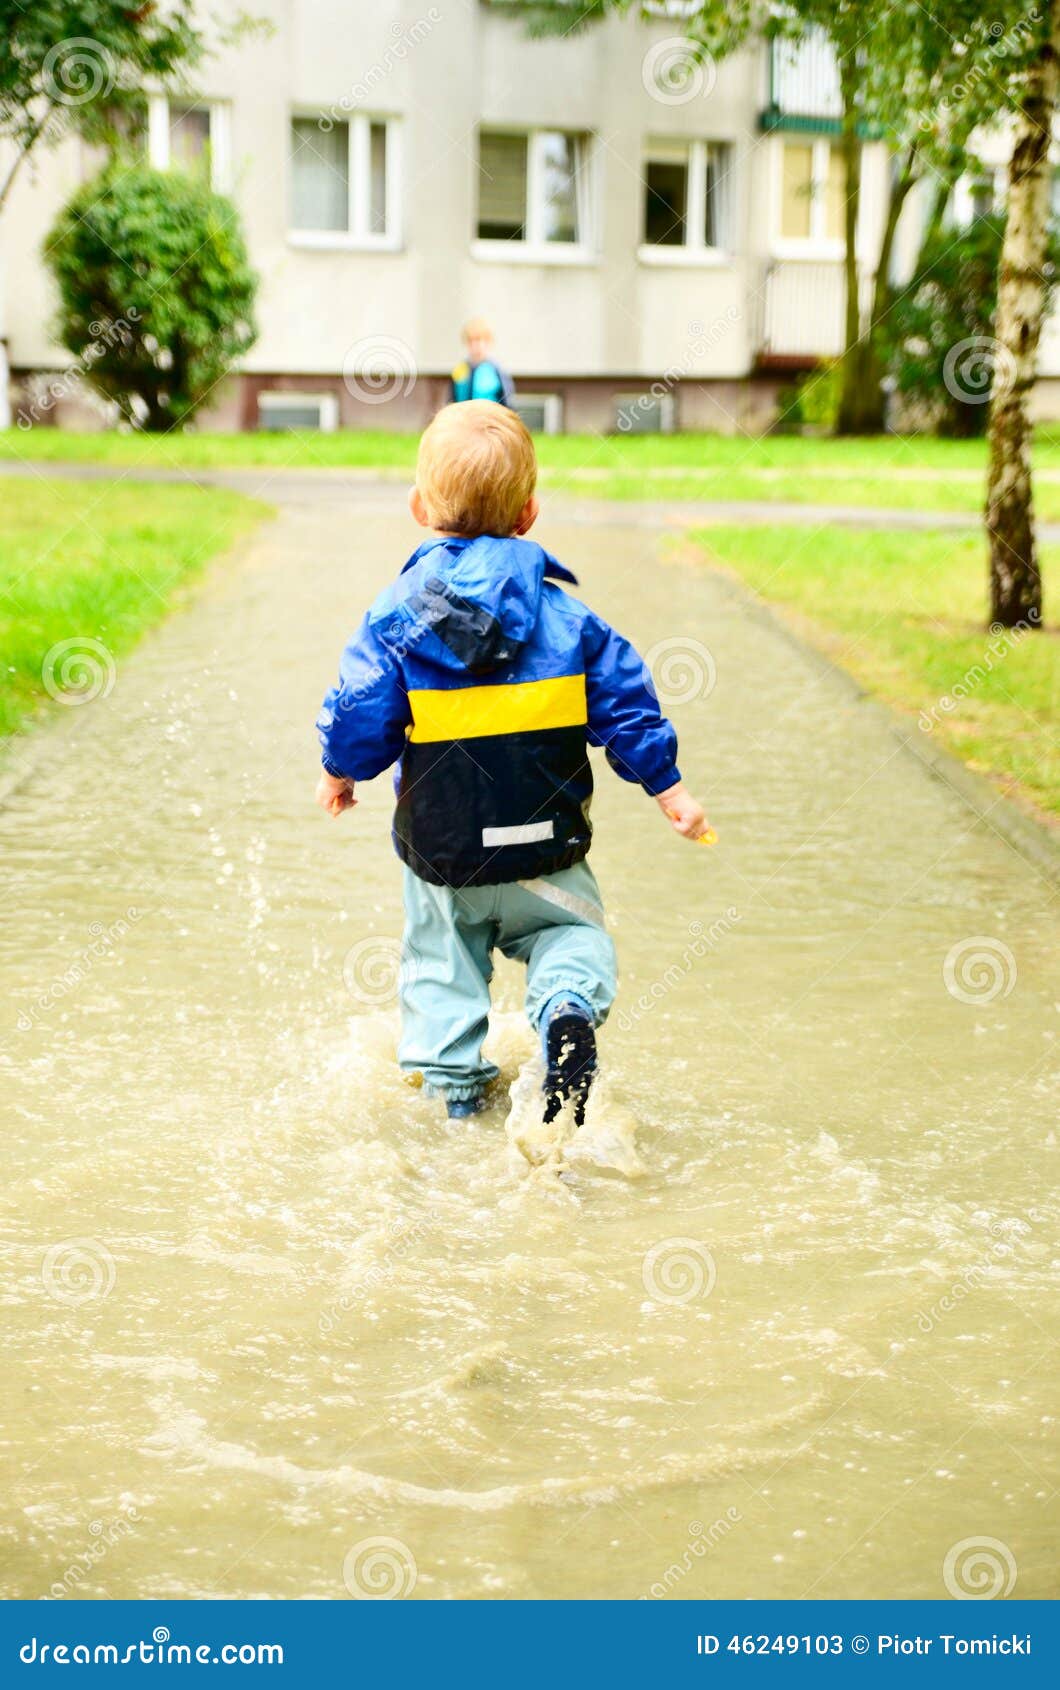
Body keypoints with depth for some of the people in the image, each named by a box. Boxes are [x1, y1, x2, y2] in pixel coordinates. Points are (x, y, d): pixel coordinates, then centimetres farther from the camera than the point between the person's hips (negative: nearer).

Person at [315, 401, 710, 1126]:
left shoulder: (395, 616, -10)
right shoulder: (567, 615, -5)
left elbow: (360, 716, -9)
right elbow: (627, 706, -1)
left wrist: (340, 773, 12)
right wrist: (670, 790, 10)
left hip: (440, 847, 0)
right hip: (545, 847, 0)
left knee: (440, 955, 21)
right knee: (571, 930, 18)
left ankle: (451, 1075, 15)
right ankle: (568, 1006, -12)